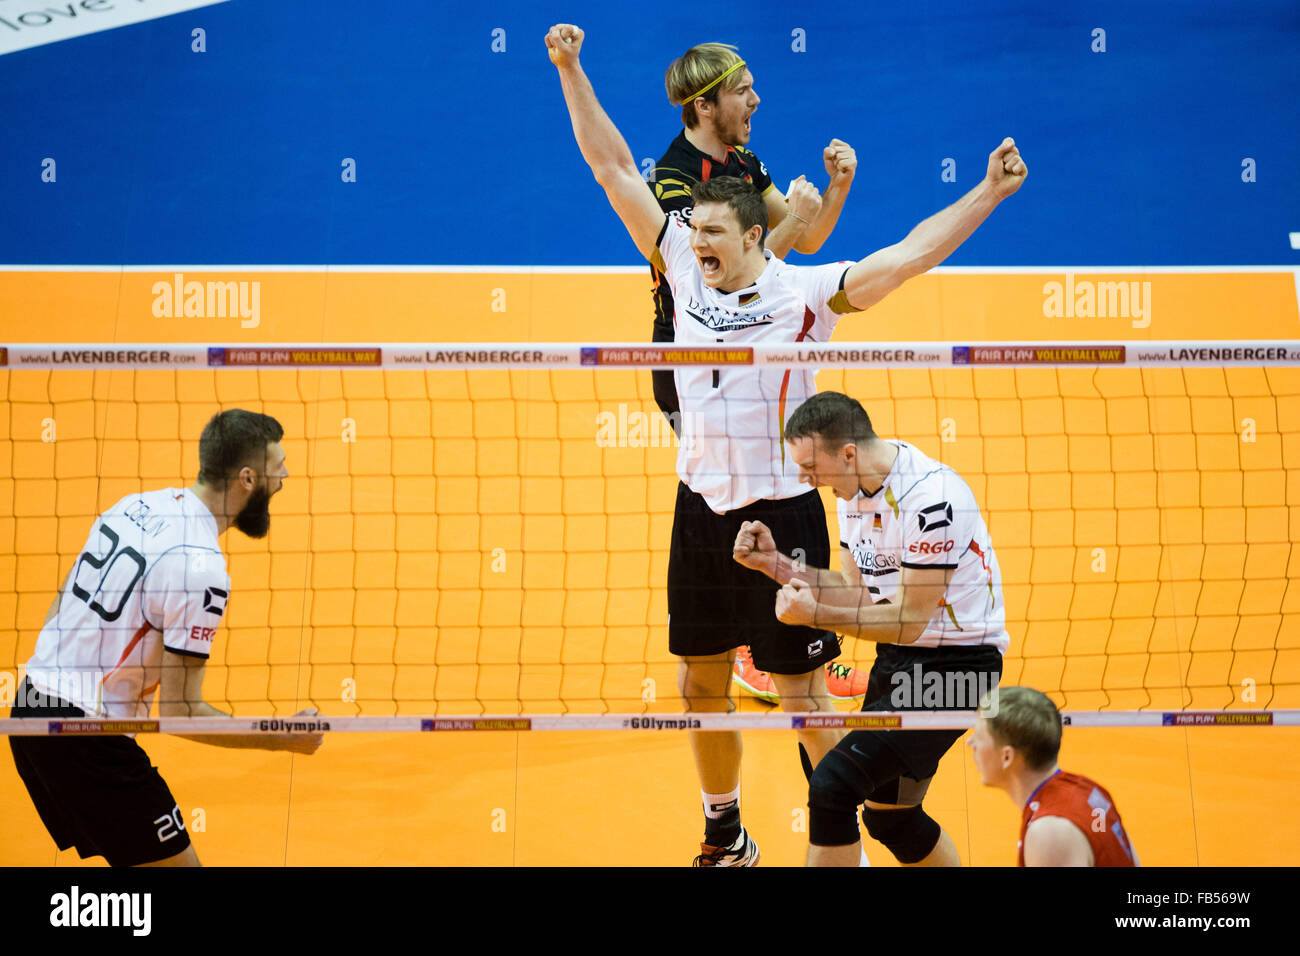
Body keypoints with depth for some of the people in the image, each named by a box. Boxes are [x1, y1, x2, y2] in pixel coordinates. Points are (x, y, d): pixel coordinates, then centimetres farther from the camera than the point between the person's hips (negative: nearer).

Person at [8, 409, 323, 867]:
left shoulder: (135, 505, 6)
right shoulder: (200, 568, -19)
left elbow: (57, 610, 15)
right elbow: (180, 710, -17)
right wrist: (283, 739, -9)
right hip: (87, 738, -9)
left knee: (136, 861, 21)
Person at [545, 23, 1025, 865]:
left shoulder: (804, 294, -10)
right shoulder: (685, 272, 2)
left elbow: (905, 258, -19)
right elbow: (616, 171, 5)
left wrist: (988, 195, -29)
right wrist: (570, 71, 3)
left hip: (782, 514, -5)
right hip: (700, 509, 5)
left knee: (805, 700, 0)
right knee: (700, 685, 14)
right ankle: (725, 837, 31)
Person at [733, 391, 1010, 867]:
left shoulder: (931, 497, -24)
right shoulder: (854, 488, 4)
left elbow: (907, 620, -21)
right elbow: (855, 591, 12)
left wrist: (815, 615, -26)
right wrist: (775, 563, 2)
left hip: (955, 660, -10)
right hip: (897, 657, 10)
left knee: (833, 785, -20)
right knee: (889, 816, 17)